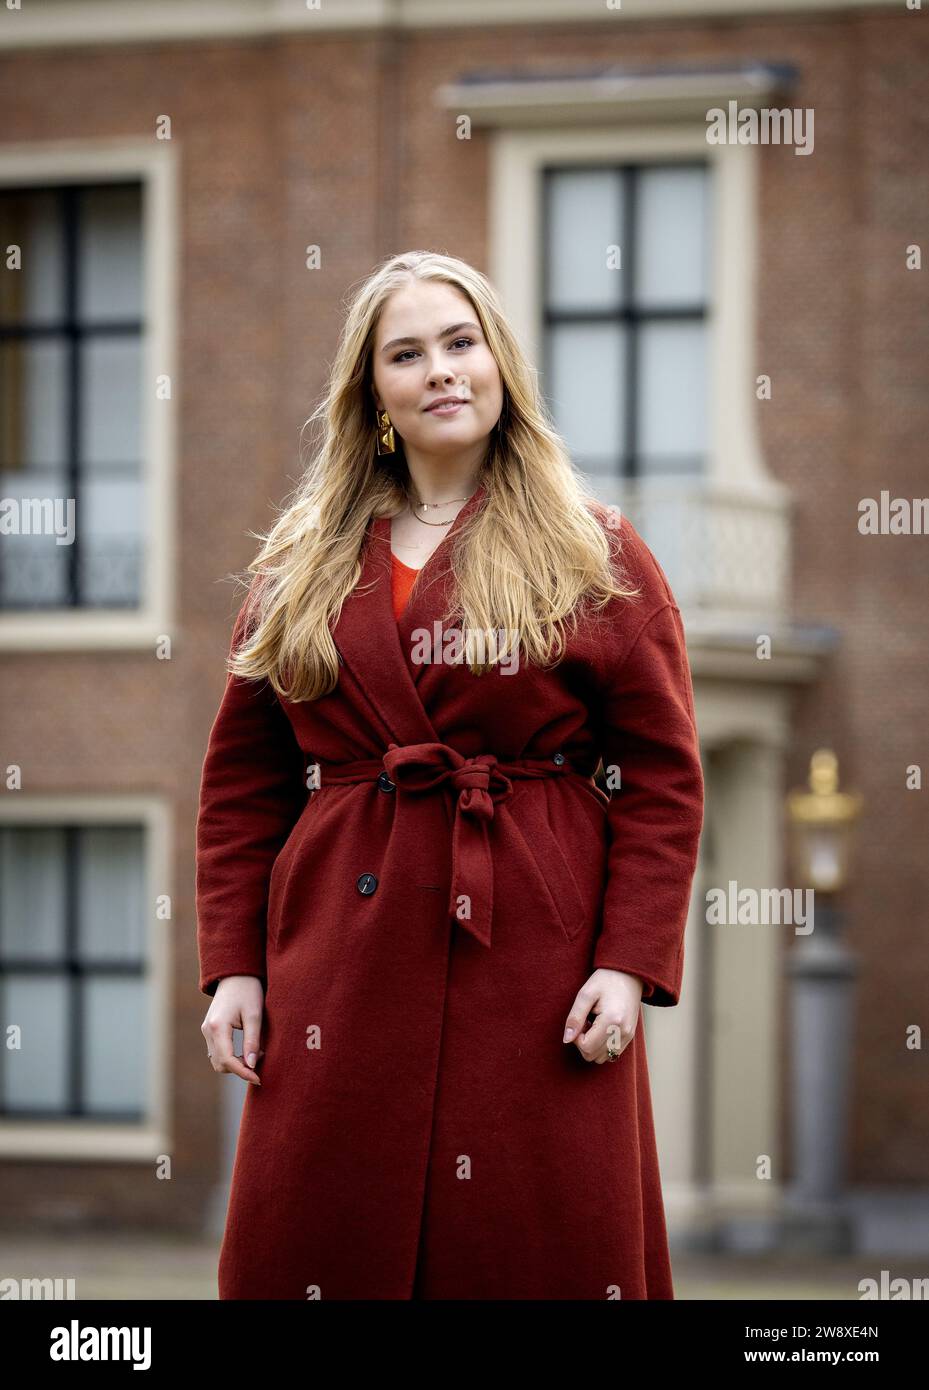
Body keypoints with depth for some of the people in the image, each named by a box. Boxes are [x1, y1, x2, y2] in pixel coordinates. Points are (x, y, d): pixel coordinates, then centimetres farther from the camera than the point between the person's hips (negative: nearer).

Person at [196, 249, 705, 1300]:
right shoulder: (299, 570, 12)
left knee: (549, 1250, -2)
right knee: (316, 1248, 1)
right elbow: (240, 782, 13)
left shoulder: (597, 558, 4)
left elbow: (663, 777, 0)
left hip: (535, 961, -2)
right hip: (344, 965, 2)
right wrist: (231, 965, 4)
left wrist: (631, 963, -10)